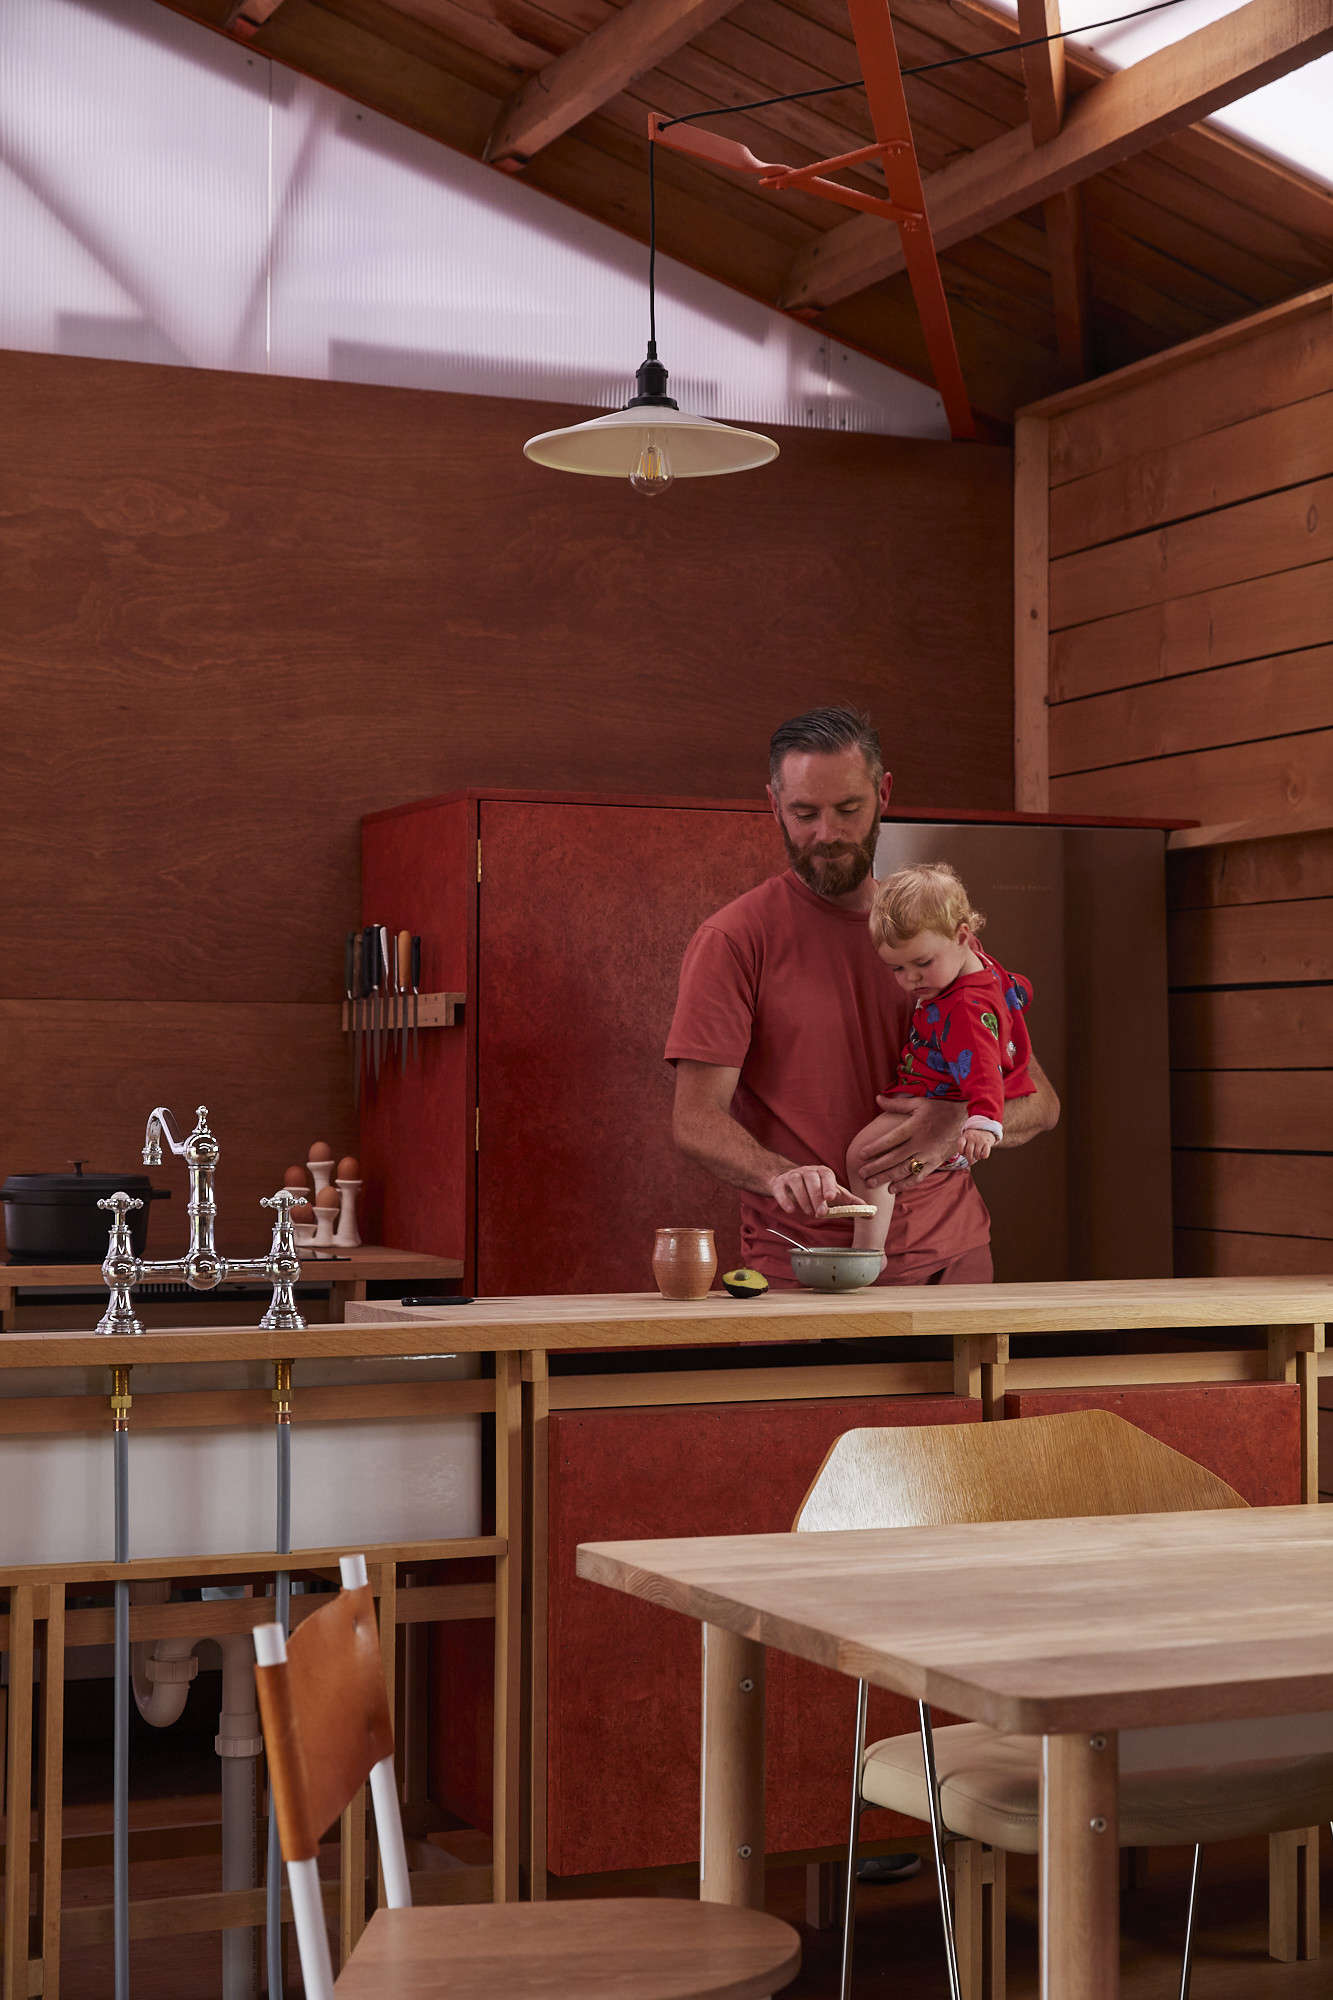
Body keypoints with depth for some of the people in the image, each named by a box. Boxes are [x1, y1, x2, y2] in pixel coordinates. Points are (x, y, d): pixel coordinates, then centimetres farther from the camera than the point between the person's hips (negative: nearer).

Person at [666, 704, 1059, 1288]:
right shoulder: (732, 940, -2)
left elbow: (1040, 1102, 9)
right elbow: (696, 1119, -9)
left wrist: (960, 1125, -13)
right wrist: (780, 1175, -30)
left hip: (947, 1255, 3)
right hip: (800, 1269, -3)